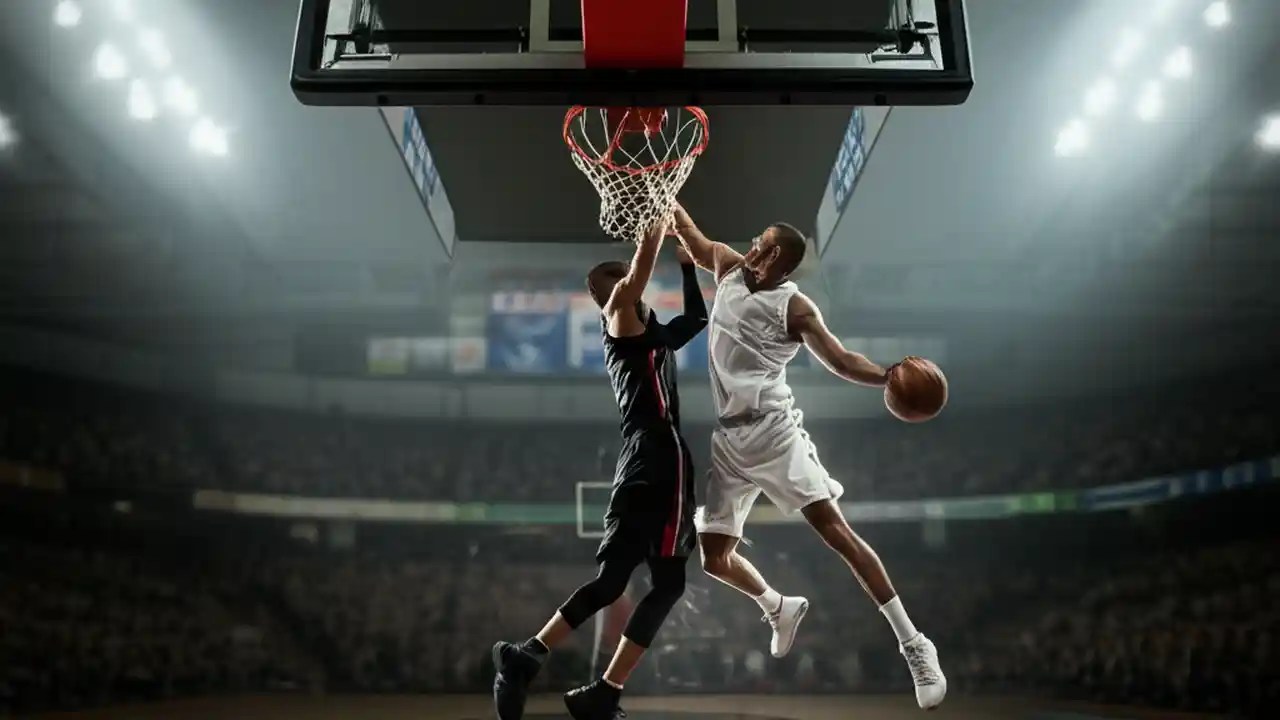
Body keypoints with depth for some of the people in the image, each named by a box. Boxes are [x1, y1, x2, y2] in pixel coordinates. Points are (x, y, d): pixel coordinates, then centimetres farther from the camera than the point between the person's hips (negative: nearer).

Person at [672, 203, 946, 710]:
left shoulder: (794, 308, -5)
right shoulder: (728, 269, 12)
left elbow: (840, 360, -9)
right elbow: (689, 232, 26)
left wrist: (886, 377, -26)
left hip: (772, 431, -6)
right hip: (728, 440, 6)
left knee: (834, 531, -15)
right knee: (714, 558, 6)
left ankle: (913, 644, -12)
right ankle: (780, 610, 36)